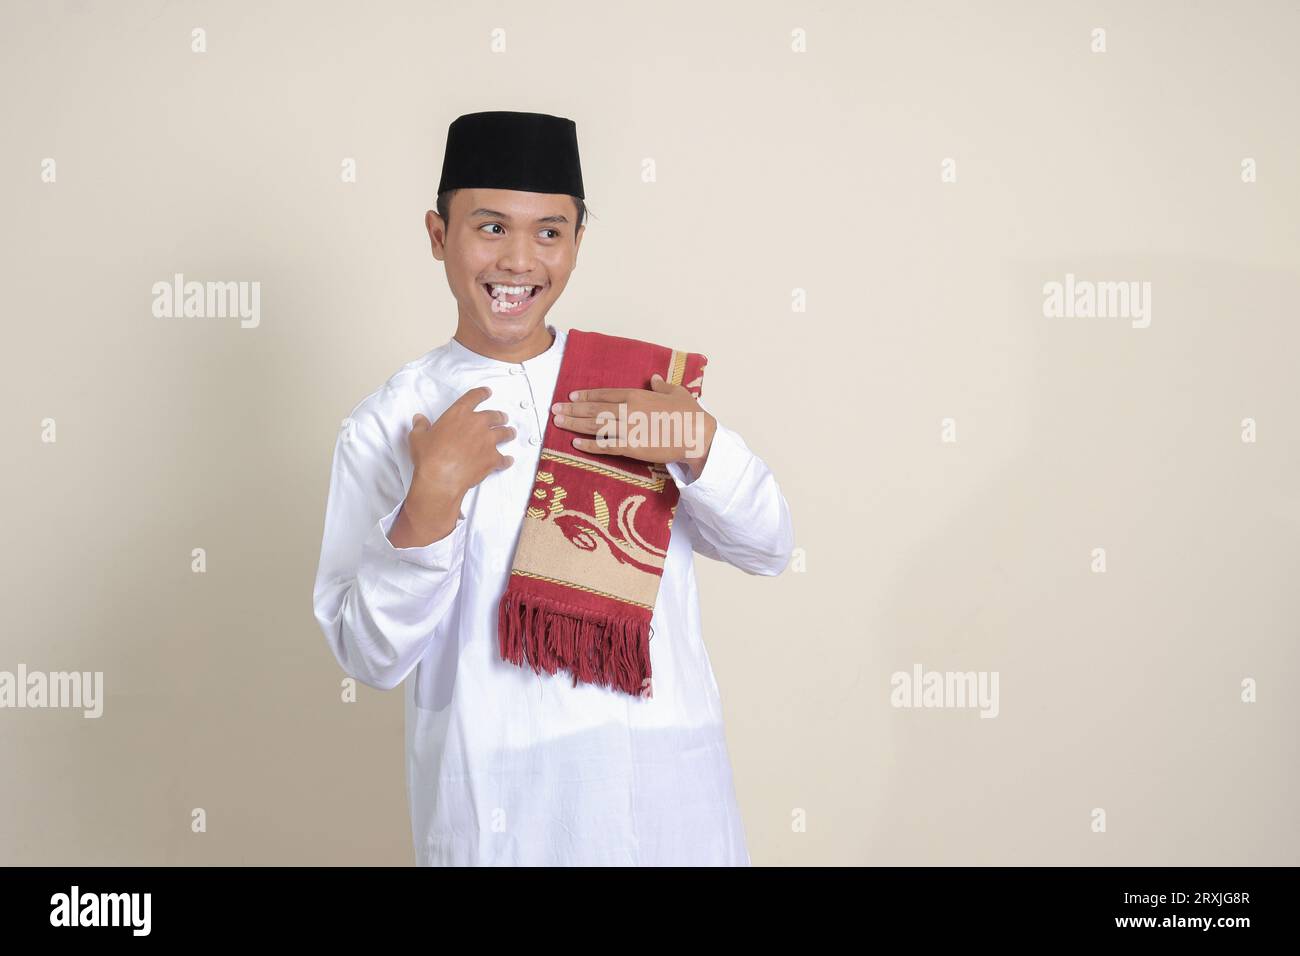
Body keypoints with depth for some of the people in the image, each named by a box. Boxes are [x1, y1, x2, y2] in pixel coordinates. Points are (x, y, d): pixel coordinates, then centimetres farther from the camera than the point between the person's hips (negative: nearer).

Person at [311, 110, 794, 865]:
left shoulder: (637, 380, 4)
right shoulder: (387, 424, -4)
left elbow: (770, 550, 3)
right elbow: (372, 657, -6)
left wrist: (700, 444, -15)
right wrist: (430, 501, -19)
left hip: (666, 772, 3)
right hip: (497, 805, -2)